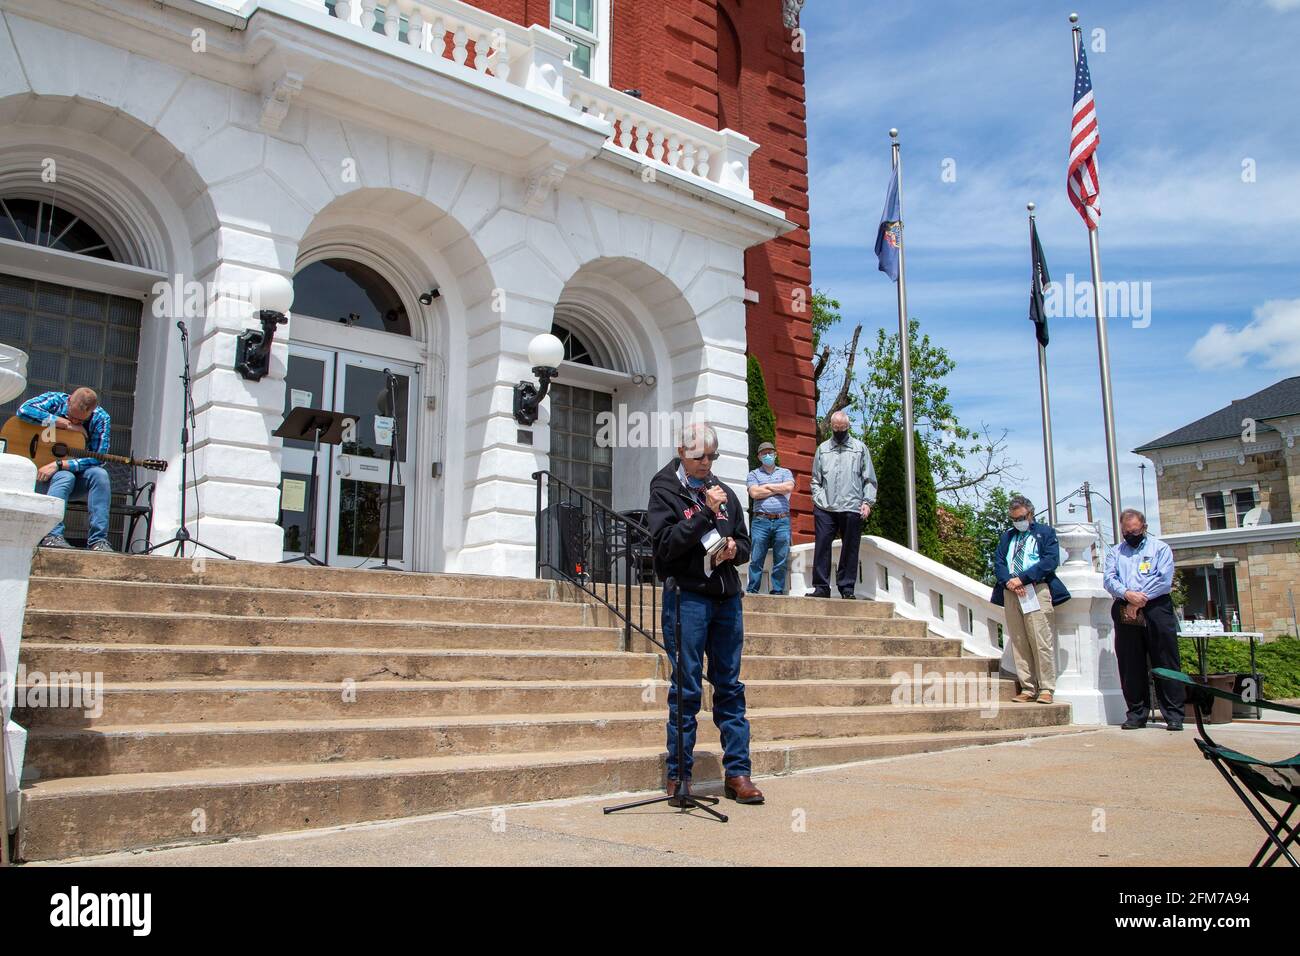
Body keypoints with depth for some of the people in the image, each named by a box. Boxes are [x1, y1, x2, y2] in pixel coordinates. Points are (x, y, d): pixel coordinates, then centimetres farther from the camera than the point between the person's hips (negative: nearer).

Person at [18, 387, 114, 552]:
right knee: (65, 477, -34)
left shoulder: (101, 418, -9)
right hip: (38, 475, -2)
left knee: (100, 474, -28)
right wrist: (66, 424, -27)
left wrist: (58, 464, -29)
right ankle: (51, 535, -39)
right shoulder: (55, 400, -9)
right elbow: (24, 410, -29)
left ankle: (98, 540, -31)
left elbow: (97, 458, -19)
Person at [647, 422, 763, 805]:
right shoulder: (664, 490, 0)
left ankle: (737, 773, 13)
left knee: (730, 688, 7)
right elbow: (666, 544, -12)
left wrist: (733, 550, -2)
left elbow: (744, 545, 20)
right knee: (686, 689, -1)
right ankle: (678, 776, 8)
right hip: (686, 597, -5)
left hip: (727, 599, 5)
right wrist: (705, 513, -17)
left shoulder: (724, 493, 16)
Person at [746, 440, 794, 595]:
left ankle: (778, 591, 6)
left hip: (782, 521, 1)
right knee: (756, 559, -4)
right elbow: (754, 493, -4)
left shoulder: (785, 472, 18)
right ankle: (752, 591, -1)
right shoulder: (754, 474, 15)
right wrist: (779, 490, 1)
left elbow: (789, 487, -3)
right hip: (761, 520, -1)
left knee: (781, 560, 0)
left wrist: (766, 486, 1)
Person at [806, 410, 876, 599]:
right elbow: (816, 480, 15)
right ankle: (821, 586, 0)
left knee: (850, 548, 2)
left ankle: (847, 587, 9)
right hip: (825, 508, 1)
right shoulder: (822, 449, 14)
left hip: (852, 508, -1)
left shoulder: (860, 448, 10)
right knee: (822, 546, -5)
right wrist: (819, 499, 0)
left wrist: (867, 502, -4)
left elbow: (869, 479, 7)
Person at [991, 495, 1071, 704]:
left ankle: (1046, 689, -4)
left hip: (1037, 591, -4)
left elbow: (1051, 561, -4)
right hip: (1011, 593, 4)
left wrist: (1022, 578, -12)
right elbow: (998, 563, 13)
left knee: (1041, 641, -9)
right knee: (1018, 643, 1)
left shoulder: (1046, 533, 10)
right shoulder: (1006, 537, 23)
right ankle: (1027, 689, 4)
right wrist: (1008, 581, -9)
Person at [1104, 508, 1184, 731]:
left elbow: (1164, 580, -5)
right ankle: (1137, 713, 10)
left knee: (1166, 664, -4)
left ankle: (1173, 715, -1)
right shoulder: (1114, 552, 18)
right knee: (1130, 666, 3)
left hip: (1156, 610, -3)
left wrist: (1139, 600, -10)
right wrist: (1127, 594, -16)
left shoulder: (1160, 548, 9)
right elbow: (1109, 579, 3)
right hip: (1125, 613, 3)